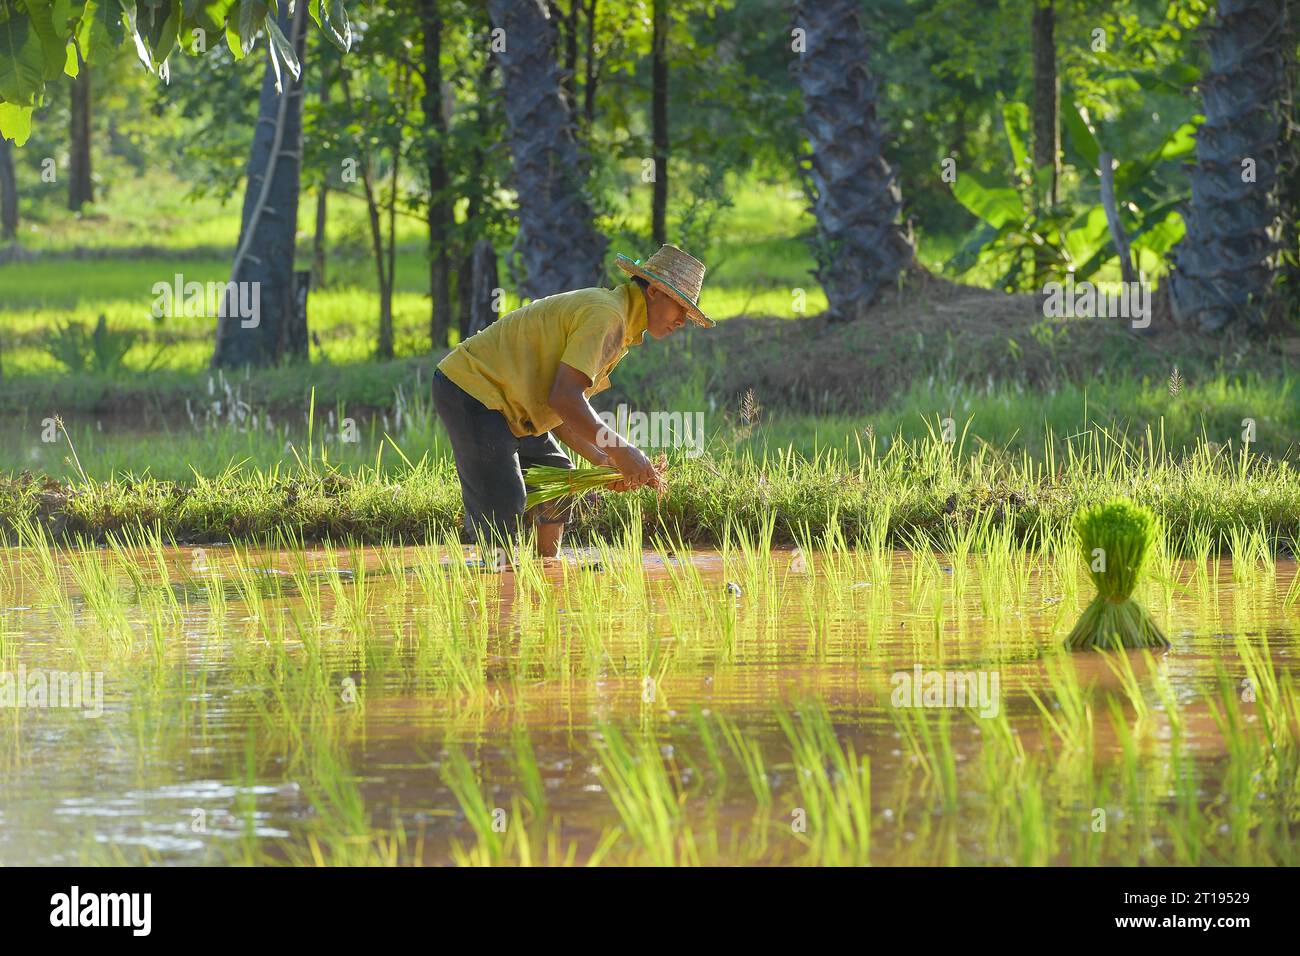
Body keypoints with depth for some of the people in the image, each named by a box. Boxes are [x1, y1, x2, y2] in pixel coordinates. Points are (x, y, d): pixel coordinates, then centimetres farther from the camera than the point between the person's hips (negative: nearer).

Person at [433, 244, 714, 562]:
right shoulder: (605, 315, -19)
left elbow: (556, 411, 12)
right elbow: (564, 399, -28)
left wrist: (602, 461, 1)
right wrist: (622, 452, -23)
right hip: (470, 387, -11)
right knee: (503, 506, -17)